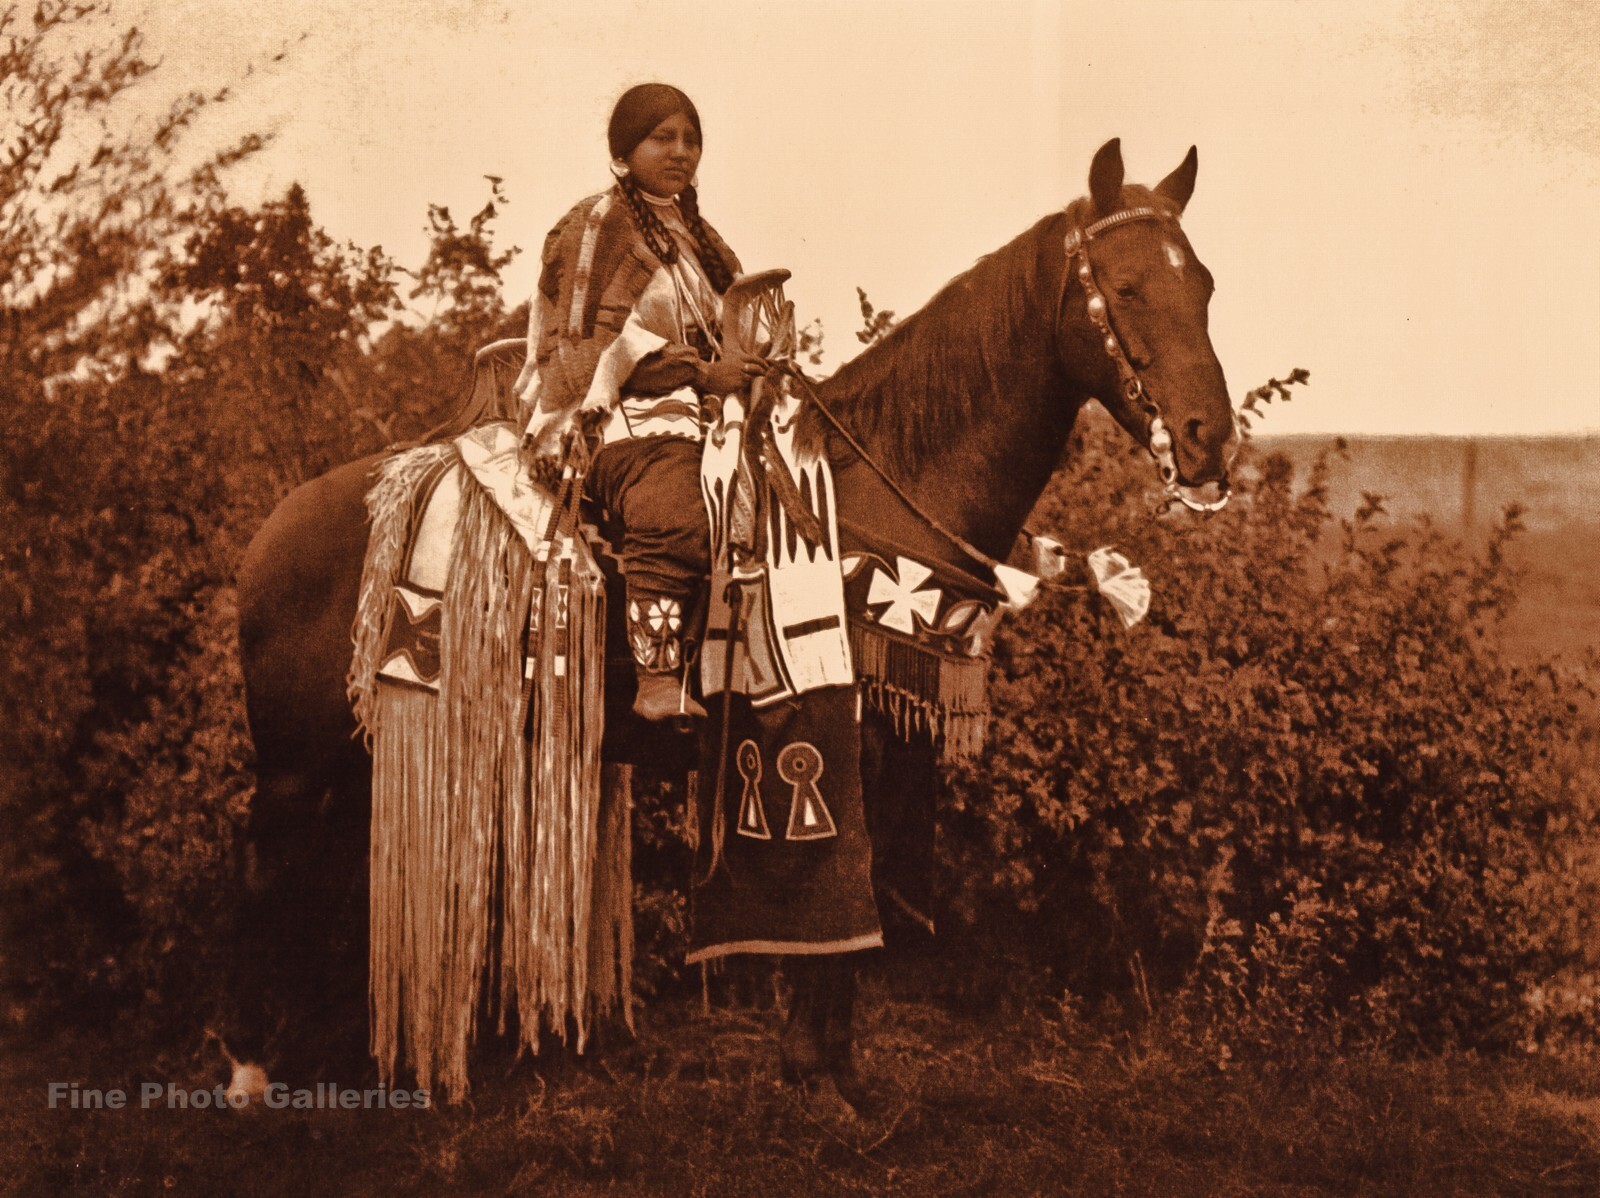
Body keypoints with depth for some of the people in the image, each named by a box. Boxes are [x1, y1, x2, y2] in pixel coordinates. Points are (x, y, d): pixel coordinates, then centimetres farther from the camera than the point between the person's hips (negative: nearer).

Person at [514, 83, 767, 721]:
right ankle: (658, 680, -39)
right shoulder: (598, 226, 1)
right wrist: (701, 374, -14)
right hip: (622, 419, -9)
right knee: (673, 524, -35)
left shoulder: (694, 234, 25)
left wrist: (751, 367, 13)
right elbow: (592, 346, -8)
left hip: (698, 407, 9)